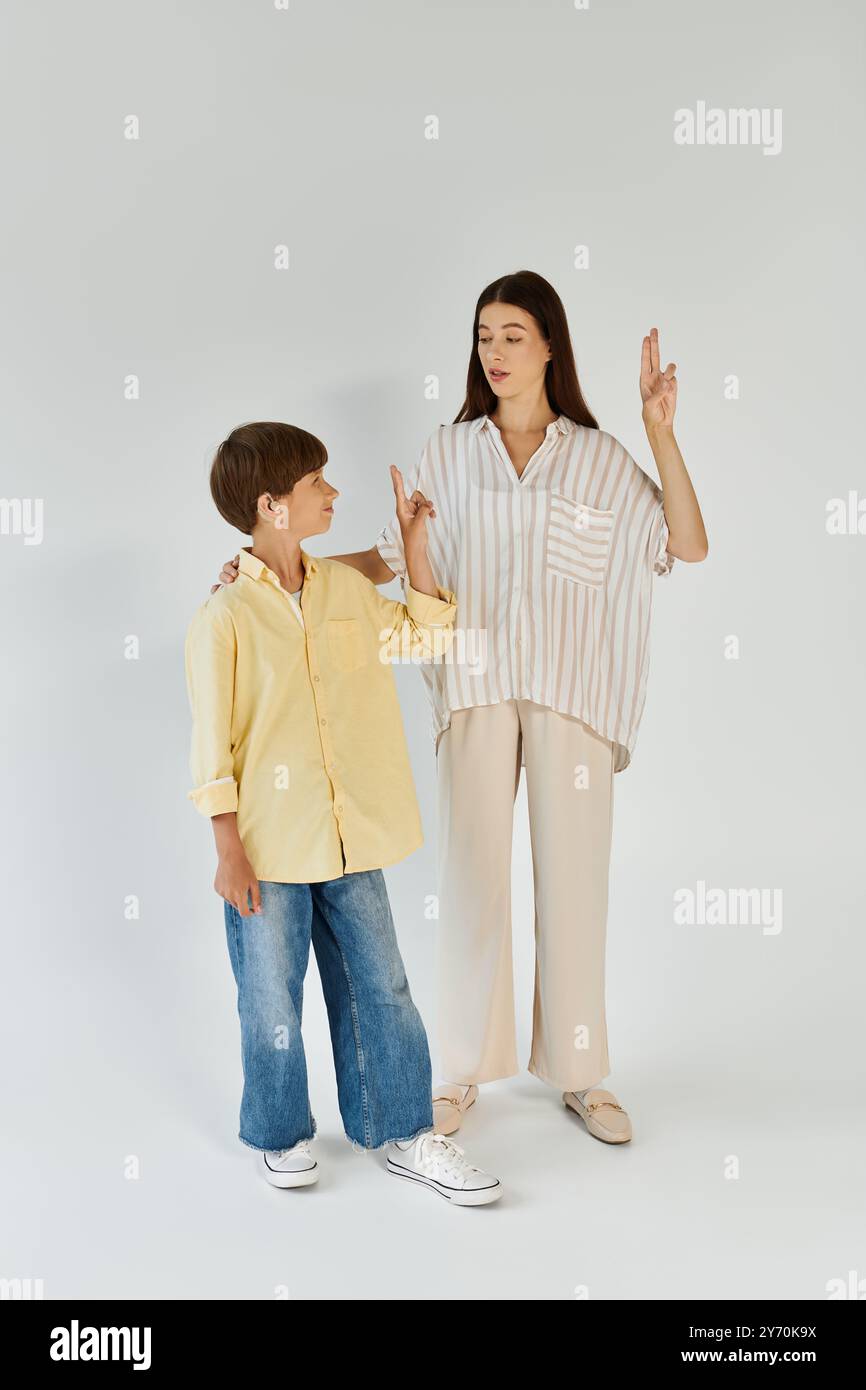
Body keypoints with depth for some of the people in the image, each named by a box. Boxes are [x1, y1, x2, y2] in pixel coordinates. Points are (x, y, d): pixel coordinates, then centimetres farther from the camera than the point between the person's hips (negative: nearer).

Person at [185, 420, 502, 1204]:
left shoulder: (346, 589, 4)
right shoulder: (225, 618, -13)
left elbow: (428, 639, 16)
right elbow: (213, 750, -11)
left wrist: (416, 547, 8)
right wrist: (230, 854, -11)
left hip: (351, 841, 5)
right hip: (268, 848, -5)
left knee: (380, 988, 13)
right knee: (274, 1003, 12)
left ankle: (403, 1134, 29)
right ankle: (281, 1137, 34)